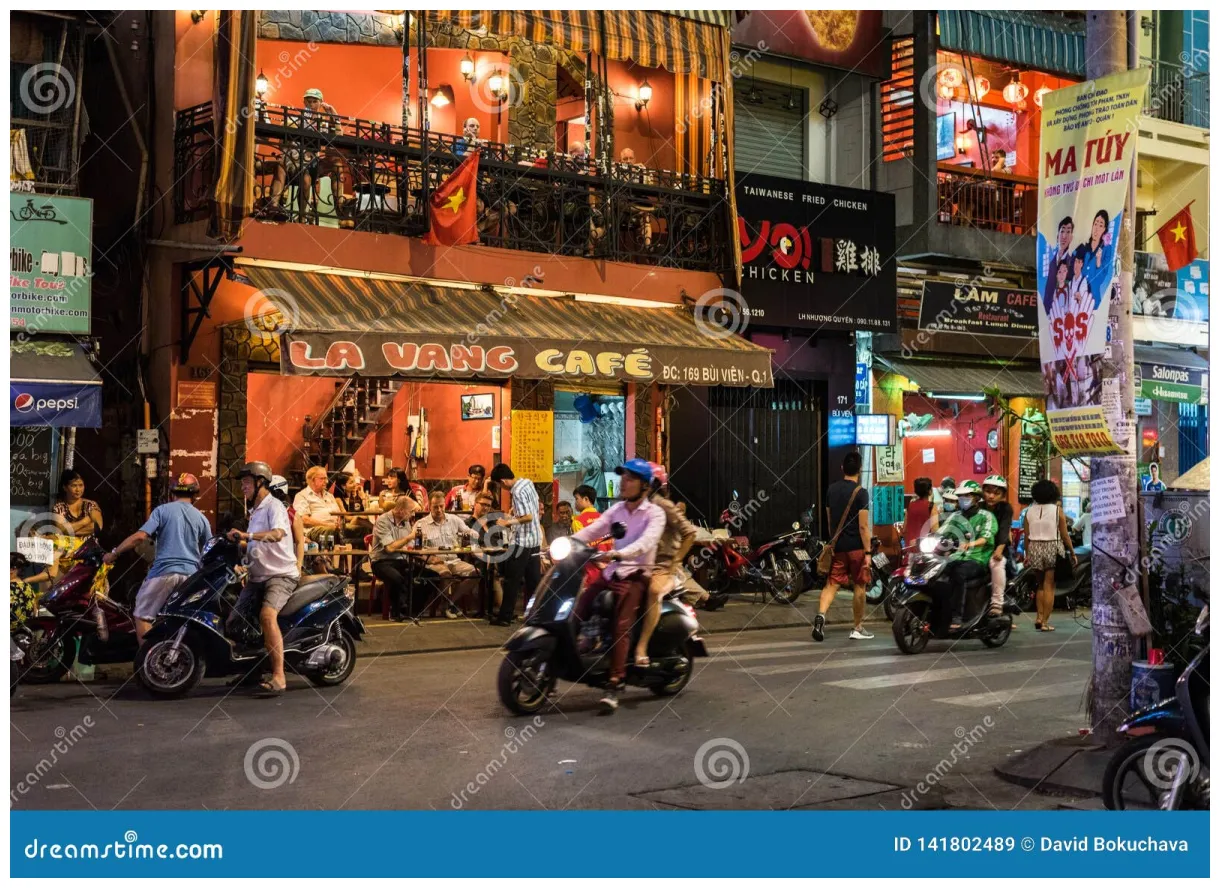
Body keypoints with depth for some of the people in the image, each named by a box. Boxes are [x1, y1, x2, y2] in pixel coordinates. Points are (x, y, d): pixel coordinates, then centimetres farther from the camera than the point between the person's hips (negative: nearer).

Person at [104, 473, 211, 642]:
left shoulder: (163, 510, 2)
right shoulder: (201, 518, 13)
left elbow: (140, 536, -9)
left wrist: (113, 553, -1)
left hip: (164, 571, -4)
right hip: (190, 574, 4)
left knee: (142, 615, 4)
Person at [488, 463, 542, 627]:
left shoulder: (517, 492, -22)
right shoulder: (527, 482, 4)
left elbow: (528, 517, -26)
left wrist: (507, 522, -17)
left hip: (522, 541, -9)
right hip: (535, 539, 9)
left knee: (512, 580, 0)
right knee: (534, 579, 12)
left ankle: (505, 617, 5)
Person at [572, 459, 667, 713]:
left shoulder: (655, 513, -6)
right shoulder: (617, 509, 14)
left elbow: (646, 542, -24)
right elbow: (592, 530, 4)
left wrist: (618, 553, -41)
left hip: (636, 575, -7)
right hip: (612, 571, 7)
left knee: (621, 628, -22)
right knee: (579, 607, -14)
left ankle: (613, 687, -25)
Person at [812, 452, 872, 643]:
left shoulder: (831, 489, 6)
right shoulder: (860, 493, -13)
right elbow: (863, 526, -15)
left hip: (837, 545, 5)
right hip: (856, 547, -5)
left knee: (832, 584, 4)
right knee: (859, 586, 8)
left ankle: (821, 615, -21)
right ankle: (857, 628, 15)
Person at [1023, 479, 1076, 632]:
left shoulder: (1030, 511, 3)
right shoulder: (1057, 510, -6)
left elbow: (1026, 536, 5)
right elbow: (1065, 535, -5)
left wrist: (1027, 554, 14)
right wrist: (1072, 552, 5)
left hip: (1034, 549, 3)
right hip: (1053, 549, -3)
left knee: (1041, 585, 19)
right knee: (1049, 586, 1)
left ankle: (1039, 617, 12)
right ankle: (1045, 622, 1)